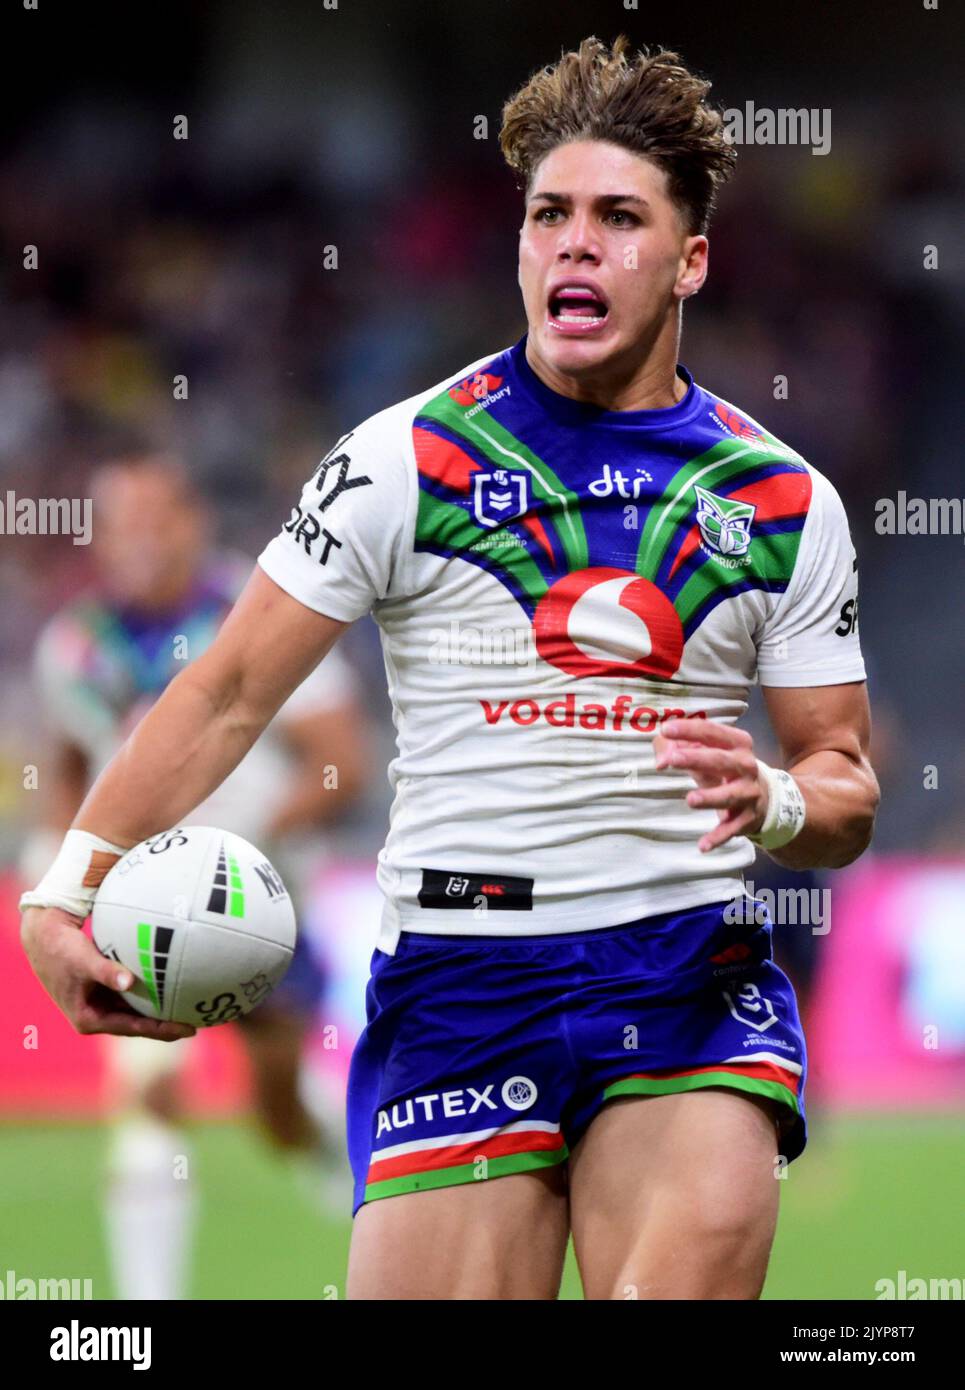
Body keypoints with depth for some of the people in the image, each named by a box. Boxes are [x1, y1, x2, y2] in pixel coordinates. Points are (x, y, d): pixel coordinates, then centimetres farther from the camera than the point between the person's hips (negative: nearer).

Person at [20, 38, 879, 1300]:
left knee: (709, 1240, -30)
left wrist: (775, 802, -11)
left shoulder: (784, 503, 8)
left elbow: (845, 795, 14)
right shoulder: (408, 459, 2)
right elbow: (229, 693, 5)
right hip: (457, 971, 0)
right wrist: (66, 889, -5)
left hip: (689, 970, 0)